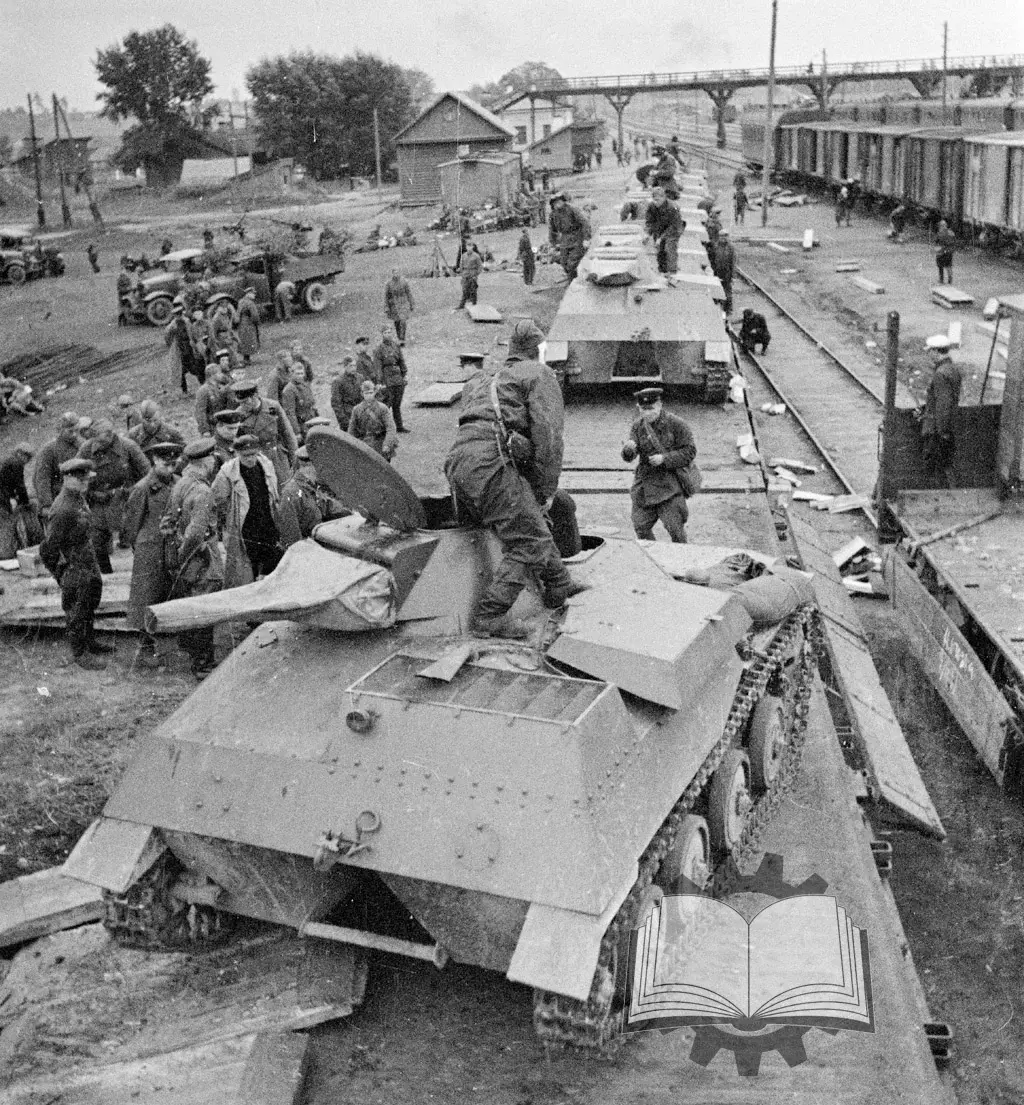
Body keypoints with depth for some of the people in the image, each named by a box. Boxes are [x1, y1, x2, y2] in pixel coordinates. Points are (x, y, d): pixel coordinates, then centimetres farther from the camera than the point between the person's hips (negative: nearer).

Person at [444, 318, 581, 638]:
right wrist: (546, 489, 2)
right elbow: (548, 433, -2)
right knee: (530, 543, -6)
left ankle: (558, 587, 35)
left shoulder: (489, 380, 33)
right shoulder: (539, 374, 10)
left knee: (533, 523, 25)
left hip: (458, 460, 8)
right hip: (490, 461, -8)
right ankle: (489, 615, -13)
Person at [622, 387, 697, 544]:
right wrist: (629, 449, -30)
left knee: (674, 527, -5)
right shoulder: (637, 427, 3)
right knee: (641, 527, 7)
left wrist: (665, 459, -19)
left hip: (670, 484, -4)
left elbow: (689, 451, -7)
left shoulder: (676, 424, -8)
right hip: (644, 484, 4)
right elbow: (628, 457, -5)